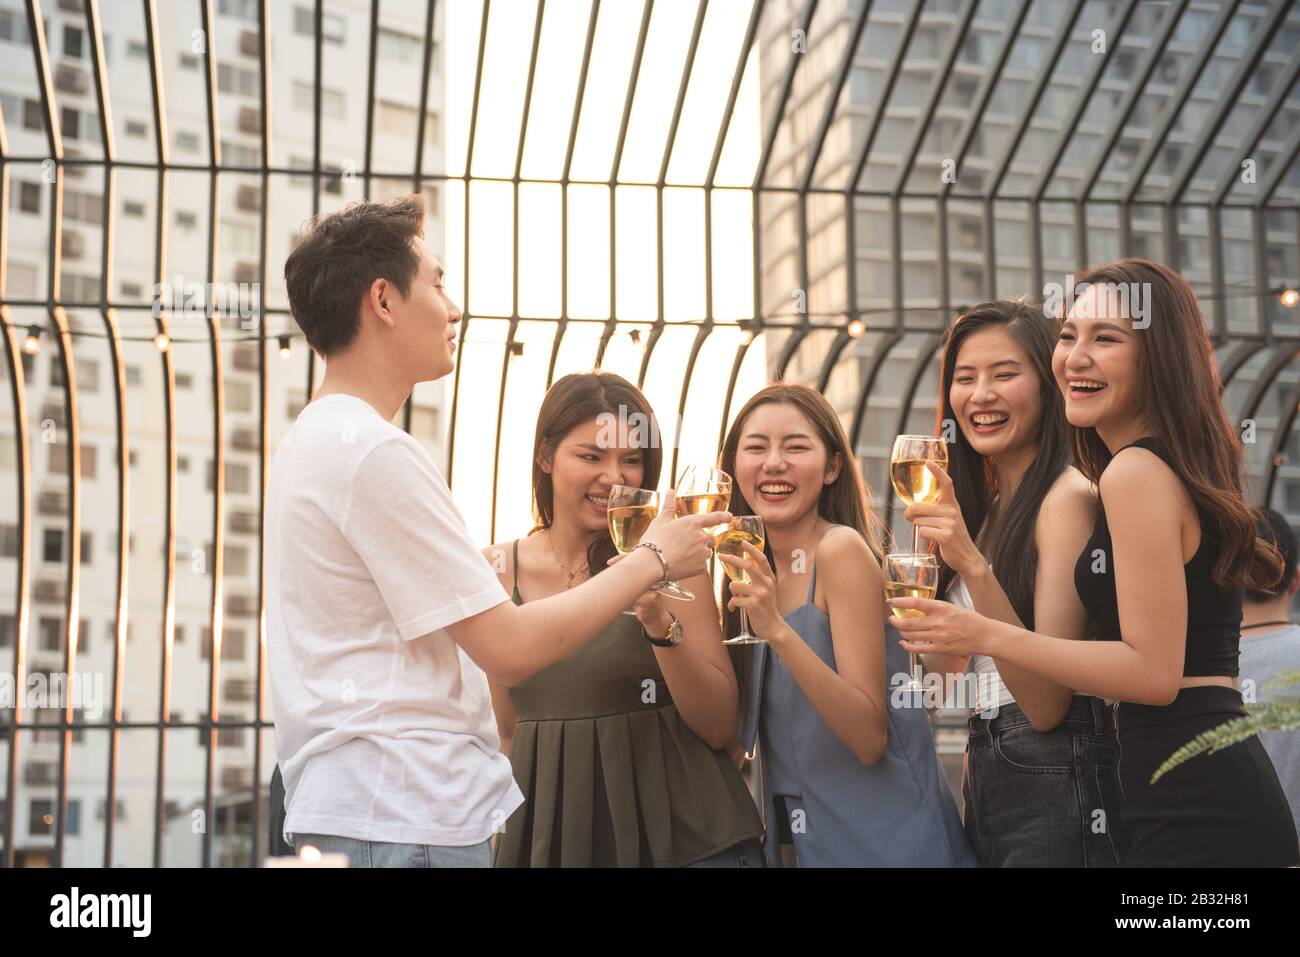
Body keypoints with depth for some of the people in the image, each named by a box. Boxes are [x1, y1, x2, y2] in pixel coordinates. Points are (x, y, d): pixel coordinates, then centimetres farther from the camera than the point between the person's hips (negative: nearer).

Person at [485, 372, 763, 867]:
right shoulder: (496, 569, 1)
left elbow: (719, 727, -9)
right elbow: (506, 732, 10)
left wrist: (660, 621, -20)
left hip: (683, 834, -2)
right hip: (550, 833, 3)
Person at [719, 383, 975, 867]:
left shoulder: (841, 549, -16)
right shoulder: (754, 566, 4)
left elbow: (869, 738, -21)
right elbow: (733, 731, 4)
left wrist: (778, 630, -30)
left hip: (882, 839, -6)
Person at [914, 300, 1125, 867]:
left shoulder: (1069, 497, -13)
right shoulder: (981, 507, 10)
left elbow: (1047, 704, -20)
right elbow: (950, 683, 8)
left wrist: (974, 567, -28)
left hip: (1056, 791, -8)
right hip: (986, 789, 8)